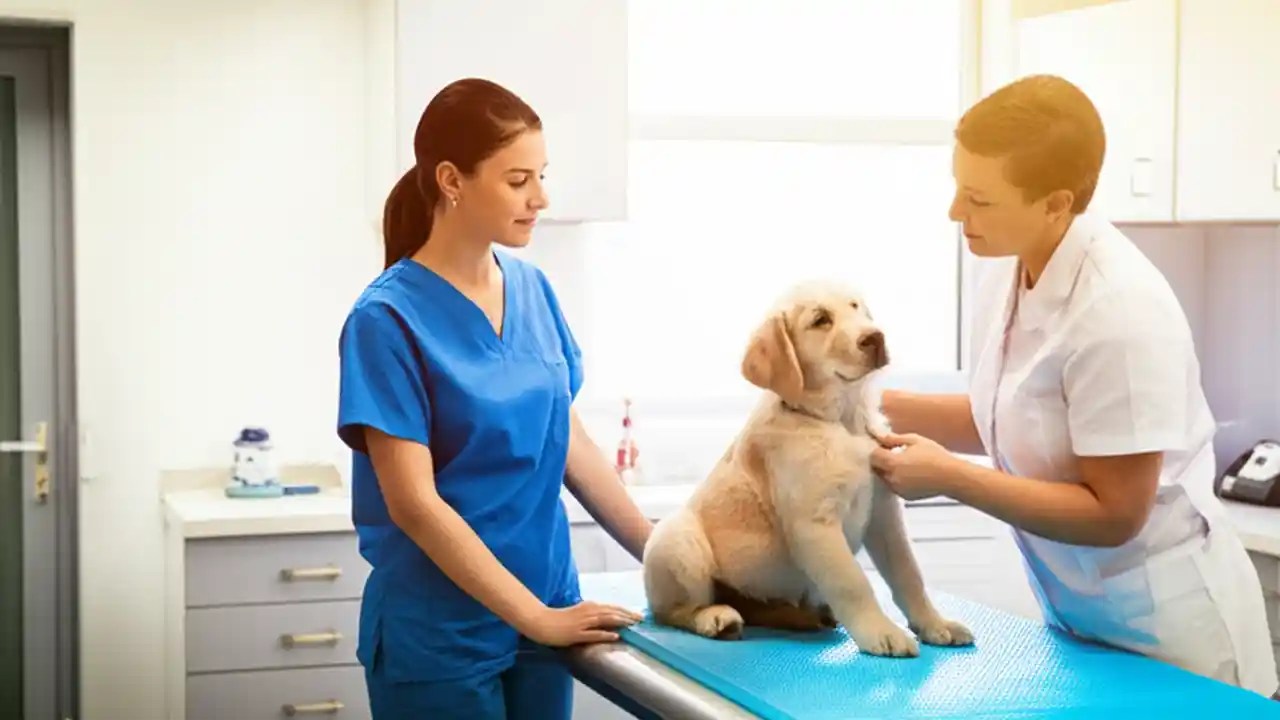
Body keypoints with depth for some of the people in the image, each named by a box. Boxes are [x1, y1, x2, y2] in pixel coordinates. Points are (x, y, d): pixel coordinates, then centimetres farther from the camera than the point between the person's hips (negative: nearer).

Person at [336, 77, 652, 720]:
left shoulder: (533, 289, 3)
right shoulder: (389, 318, -15)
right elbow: (413, 503, -18)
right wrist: (536, 617, -17)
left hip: (547, 613, 6)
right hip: (439, 634, -5)